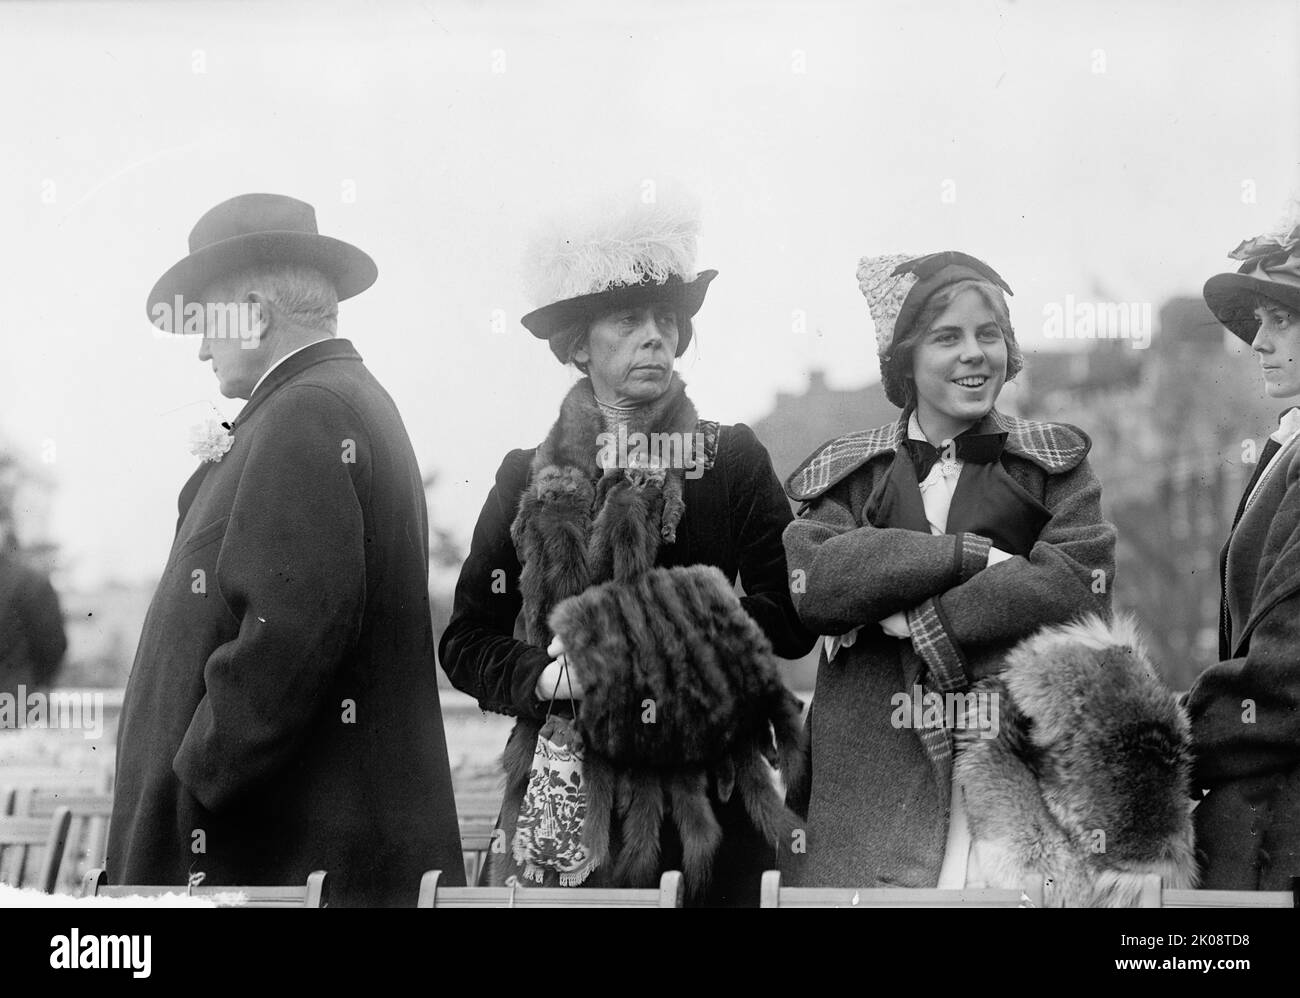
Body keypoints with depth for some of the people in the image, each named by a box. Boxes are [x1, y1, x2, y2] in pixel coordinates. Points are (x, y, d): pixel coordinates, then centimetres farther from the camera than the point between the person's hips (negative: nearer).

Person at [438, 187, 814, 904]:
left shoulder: (733, 461, 5)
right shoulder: (525, 479, 9)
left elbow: (792, 618, -3)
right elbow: (465, 641, 8)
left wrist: (669, 631, -14)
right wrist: (545, 677, -10)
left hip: (705, 802, -1)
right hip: (567, 804, 1)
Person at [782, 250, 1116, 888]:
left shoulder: (1055, 463, 11)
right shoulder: (847, 472, 12)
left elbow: (1079, 586, -7)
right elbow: (814, 586, -7)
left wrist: (915, 619, -10)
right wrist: (972, 555, -12)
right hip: (870, 782, 0)